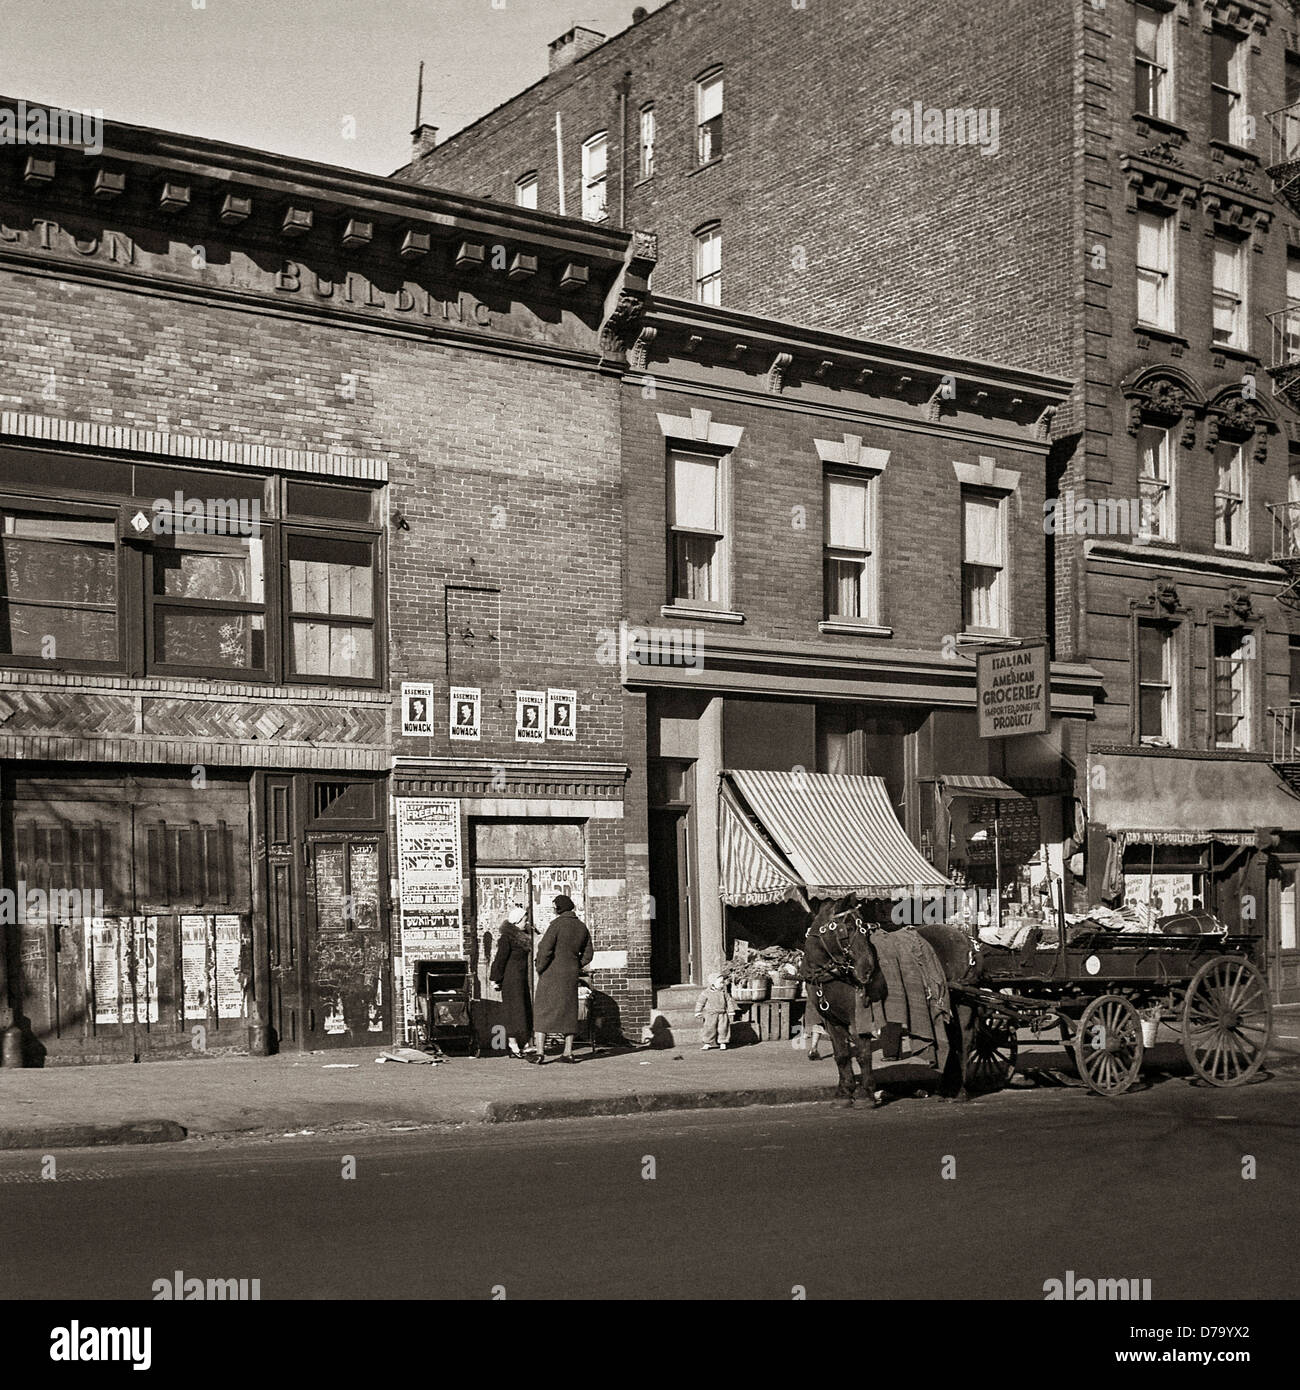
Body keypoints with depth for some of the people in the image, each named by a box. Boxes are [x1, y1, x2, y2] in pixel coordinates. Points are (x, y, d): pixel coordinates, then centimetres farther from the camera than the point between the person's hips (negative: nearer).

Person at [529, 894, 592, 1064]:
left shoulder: (557, 924, -15)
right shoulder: (582, 927, 6)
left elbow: (544, 950, -20)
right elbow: (588, 954, 12)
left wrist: (540, 969, -6)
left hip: (552, 973, -6)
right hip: (571, 974, 6)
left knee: (542, 1011, 1)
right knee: (569, 1011, 13)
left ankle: (540, 1052, -5)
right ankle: (568, 1052, 12)